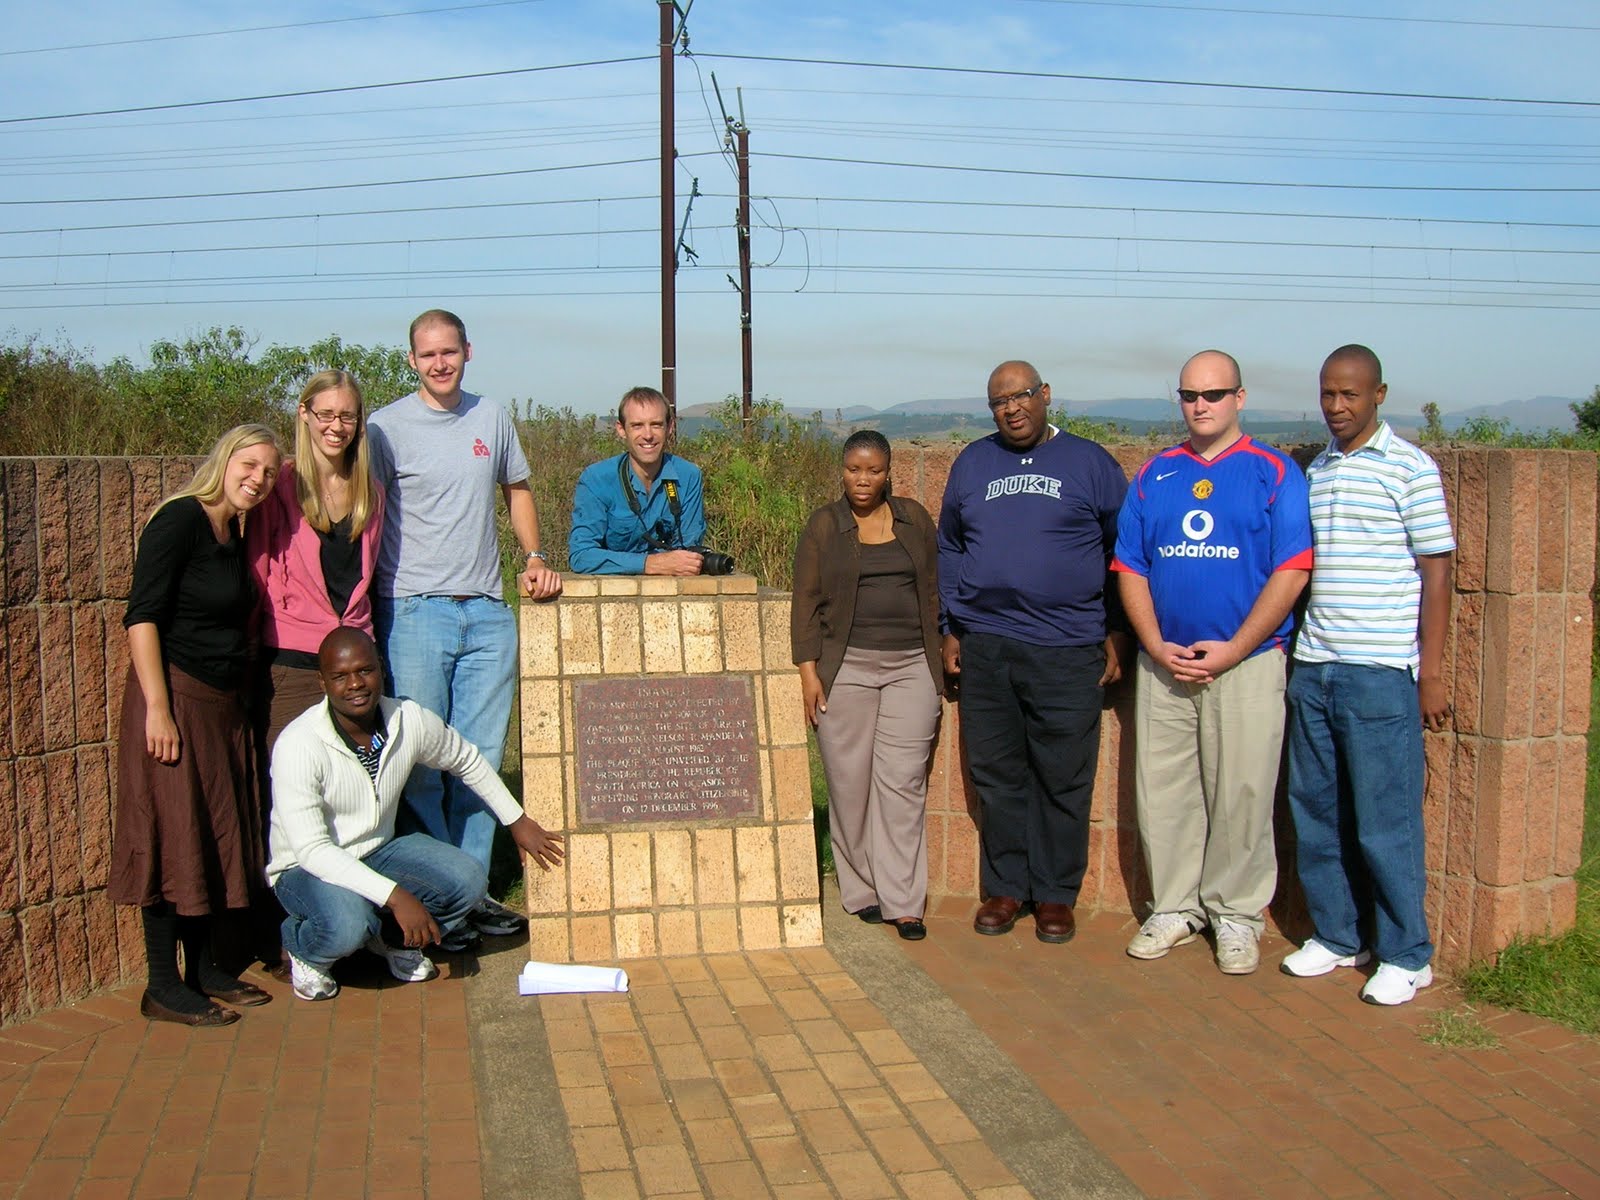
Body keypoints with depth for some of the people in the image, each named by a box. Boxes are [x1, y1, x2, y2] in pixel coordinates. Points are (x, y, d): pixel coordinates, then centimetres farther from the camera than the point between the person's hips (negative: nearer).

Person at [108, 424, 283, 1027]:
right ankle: (163, 987, 7)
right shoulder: (181, 520, -12)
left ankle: (205, 967, 25)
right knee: (174, 836, -3)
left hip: (222, 704, 9)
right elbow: (142, 615, -18)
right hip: (176, 698, -8)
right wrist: (156, 708, -21)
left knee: (223, 835, 12)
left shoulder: (233, 533, 12)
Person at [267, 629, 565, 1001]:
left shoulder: (410, 721, -13)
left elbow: (467, 760, 9)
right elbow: (311, 849, -29)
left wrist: (517, 821, 15)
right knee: (347, 925, -36)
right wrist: (395, 896, -37)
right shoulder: (298, 746, -27)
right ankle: (305, 951, 3)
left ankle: (393, 938, 11)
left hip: (379, 851, 5)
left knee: (468, 880, -19)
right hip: (307, 867, -5)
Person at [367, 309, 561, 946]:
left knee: (482, 758, 7)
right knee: (420, 762, -1)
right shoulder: (388, 428, -2)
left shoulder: (493, 418, 12)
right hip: (415, 612, -4)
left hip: (488, 613, 4)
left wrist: (534, 557, 10)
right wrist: (367, 610, -10)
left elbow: (516, 489, 24)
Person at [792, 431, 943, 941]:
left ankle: (902, 902, 1)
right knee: (850, 783, 2)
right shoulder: (823, 526, 3)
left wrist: (937, 660, 9)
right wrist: (808, 669, -7)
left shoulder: (914, 518, 10)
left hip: (910, 669, 1)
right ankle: (861, 892, 15)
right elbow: (805, 602, 1)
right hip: (846, 668, -1)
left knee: (902, 782, -3)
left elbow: (933, 590, 13)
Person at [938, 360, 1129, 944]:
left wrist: (1117, 633, 2)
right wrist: (951, 629, 12)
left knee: (1063, 780, 2)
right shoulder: (971, 463, 13)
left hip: (1067, 652, -2)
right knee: (997, 776, 7)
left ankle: (1055, 894, 15)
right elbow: (948, 549, 18)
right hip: (985, 648, 3)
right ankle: (1005, 886, 20)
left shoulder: (1090, 462, 5)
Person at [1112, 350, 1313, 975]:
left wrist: (1232, 650, -13)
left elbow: (1291, 572, -7)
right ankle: (1176, 907, 22)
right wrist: (1157, 647, -5)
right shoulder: (1154, 475, 10)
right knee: (1161, 792, 7)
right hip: (1163, 663, 4)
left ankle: (1236, 914, 16)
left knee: (1241, 795, 1)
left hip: (1246, 662, -3)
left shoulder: (1274, 473, 0)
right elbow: (1130, 569, 8)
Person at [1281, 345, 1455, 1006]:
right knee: (1316, 811, 11)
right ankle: (1337, 936, 25)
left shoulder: (1409, 468, -4)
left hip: (1379, 673, -6)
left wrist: (1431, 672, -9)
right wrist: (1295, 652, 12)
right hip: (1313, 668, 6)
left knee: (1384, 820, 0)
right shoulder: (1314, 471, 13)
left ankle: (1406, 956, 13)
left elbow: (1436, 571, -5)